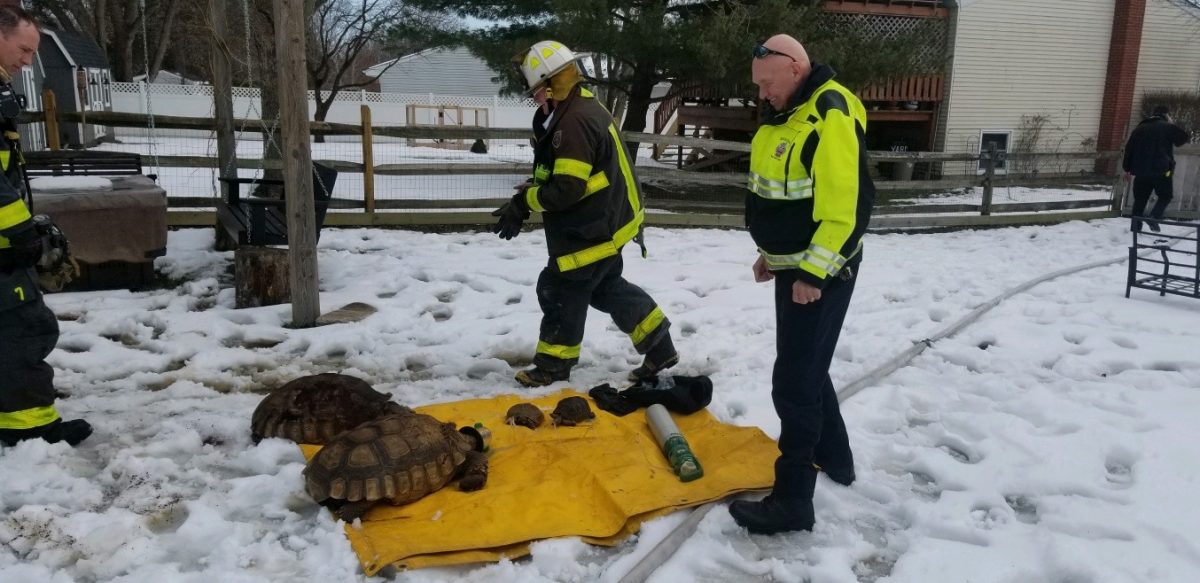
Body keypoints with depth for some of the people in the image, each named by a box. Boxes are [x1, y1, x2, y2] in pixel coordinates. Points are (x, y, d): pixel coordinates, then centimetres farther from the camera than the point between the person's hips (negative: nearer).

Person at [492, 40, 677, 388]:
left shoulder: (576, 121, -26)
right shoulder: (581, 109, 9)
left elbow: (567, 189, -28)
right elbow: (558, 172, 15)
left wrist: (523, 203, -16)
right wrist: (528, 193, 1)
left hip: (592, 231, -11)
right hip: (603, 222, 11)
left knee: (562, 291, 4)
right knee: (607, 288, 20)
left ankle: (553, 365, 21)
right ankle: (660, 348, 26)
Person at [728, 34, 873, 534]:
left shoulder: (831, 115, -20)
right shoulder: (787, 114, 11)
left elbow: (848, 204, -25)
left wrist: (813, 271, -24)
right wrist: (774, 252, 20)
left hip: (821, 273, -10)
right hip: (795, 267, 10)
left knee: (794, 381, -7)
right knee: (807, 367, 21)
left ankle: (792, 500, 3)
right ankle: (834, 456, 39)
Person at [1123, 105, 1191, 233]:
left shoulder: (1140, 128, 13)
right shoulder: (1168, 127, -2)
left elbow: (1129, 148, 10)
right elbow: (1183, 137, 5)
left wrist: (1127, 167, 13)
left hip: (1141, 170, 5)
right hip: (1161, 170, -4)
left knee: (1140, 198, 10)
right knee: (1165, 196, 9)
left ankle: (1136, 227, 7)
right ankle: (1154, 218, -13)